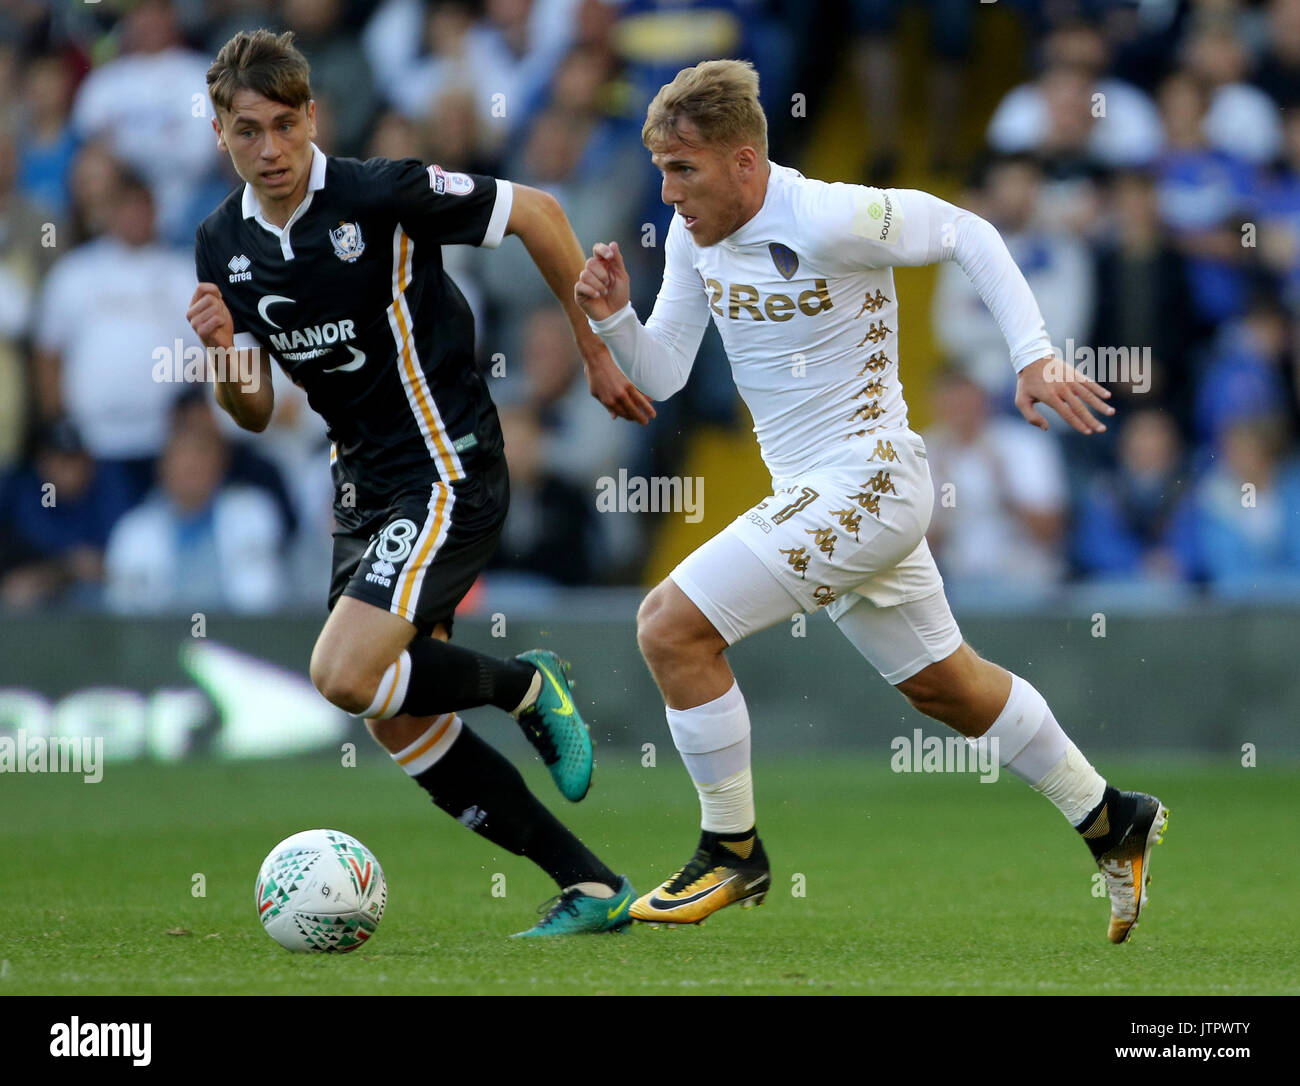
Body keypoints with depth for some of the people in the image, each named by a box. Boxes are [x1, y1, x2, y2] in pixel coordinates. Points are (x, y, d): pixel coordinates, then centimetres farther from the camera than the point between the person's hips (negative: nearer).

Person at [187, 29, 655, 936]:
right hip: (365, 486, 8)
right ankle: (592, 888, 13)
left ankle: (528, 687, 4)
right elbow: (254, 412, 8)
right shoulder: (223, 246, 3)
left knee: (347, 676, -23)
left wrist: (597, 352, -1)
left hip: (448, 476, -8)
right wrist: (222, 354, -15)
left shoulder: (381, 195, -17)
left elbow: (536, 213, -7)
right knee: (400, 727, 5)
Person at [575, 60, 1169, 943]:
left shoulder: (828, 220, -22)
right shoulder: (695, 235, 2)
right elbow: (662, 374, 6)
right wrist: (612, 315, -13)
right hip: (819, 494, 9)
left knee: (671, 627, -14)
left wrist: (1035, 356, -14)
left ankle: (733, 853, -1)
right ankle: (1113, 822, 36)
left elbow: (966, 234, -10)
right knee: (944, 685, 21)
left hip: (863, 487, -9)